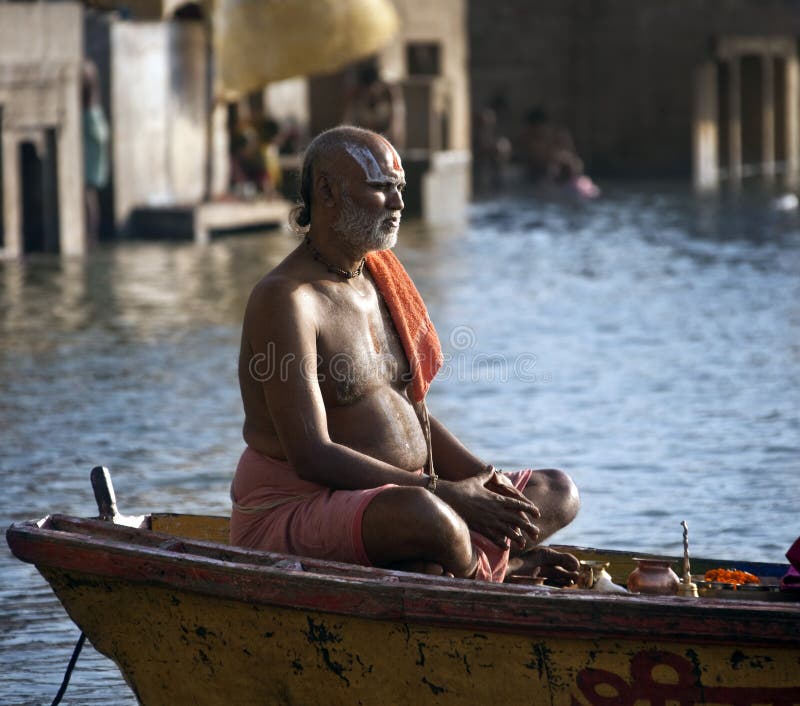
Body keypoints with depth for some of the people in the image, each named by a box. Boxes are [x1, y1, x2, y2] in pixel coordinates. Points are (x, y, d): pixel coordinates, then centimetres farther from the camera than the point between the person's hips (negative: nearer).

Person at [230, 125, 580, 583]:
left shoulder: (380, 281, 14)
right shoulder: (285, 300, -15)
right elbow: (311, 457, -22)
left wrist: (484, 478, 0)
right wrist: (444, 494, -23)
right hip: (295, 508, -10)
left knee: (557, 494, 5)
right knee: (425, 517, -40)